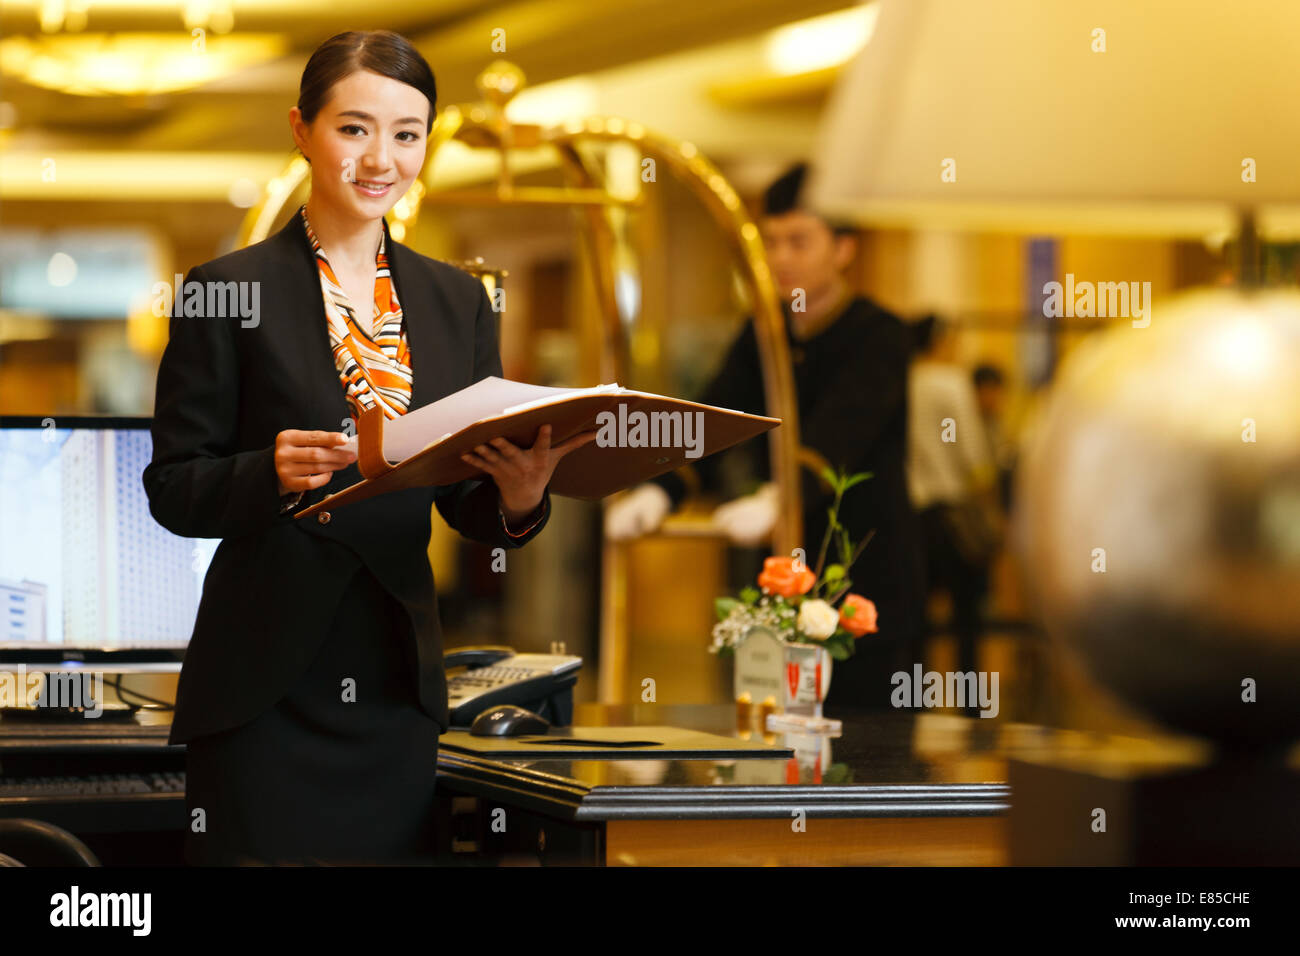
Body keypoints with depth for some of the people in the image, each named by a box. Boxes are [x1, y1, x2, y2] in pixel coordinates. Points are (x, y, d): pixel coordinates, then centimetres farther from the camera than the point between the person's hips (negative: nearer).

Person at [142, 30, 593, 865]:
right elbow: (173, 488, -4)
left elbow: (465, 499, 12)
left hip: (400, 680, 4)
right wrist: (274, 474, -23)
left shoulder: (457, 301, 11)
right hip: (266, 689, -4)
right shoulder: (229, 292, -4)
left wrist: (519, 498, -10)